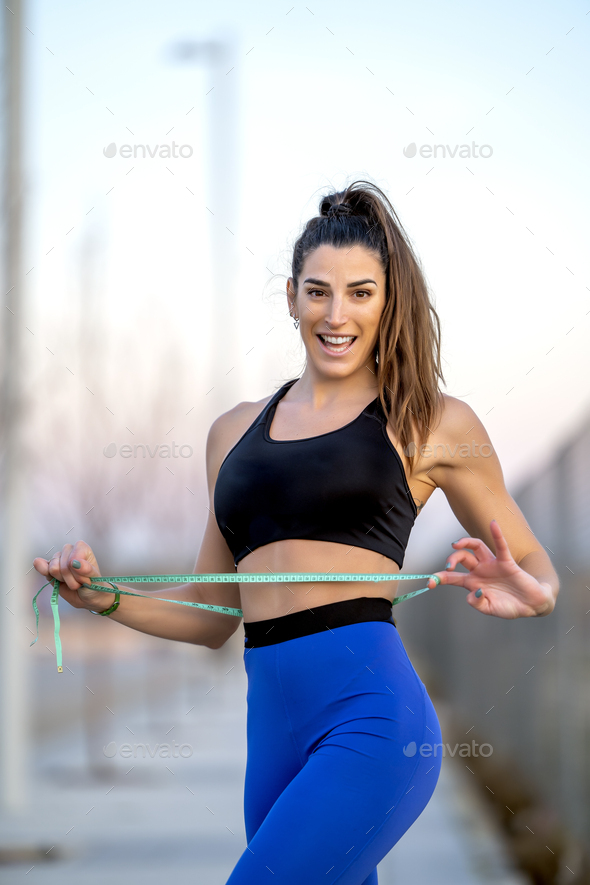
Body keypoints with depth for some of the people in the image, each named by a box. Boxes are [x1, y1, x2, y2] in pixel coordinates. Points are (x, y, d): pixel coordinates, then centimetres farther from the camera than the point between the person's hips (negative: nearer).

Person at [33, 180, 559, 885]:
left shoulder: (431, 424, 7)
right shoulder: (236, 431, 19)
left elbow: (536, 568, 14)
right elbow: (212, 614, 24)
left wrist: (530, 594, -9)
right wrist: (104, 599, 7)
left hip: (373, 722, -5)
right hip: (275, 736, 5)